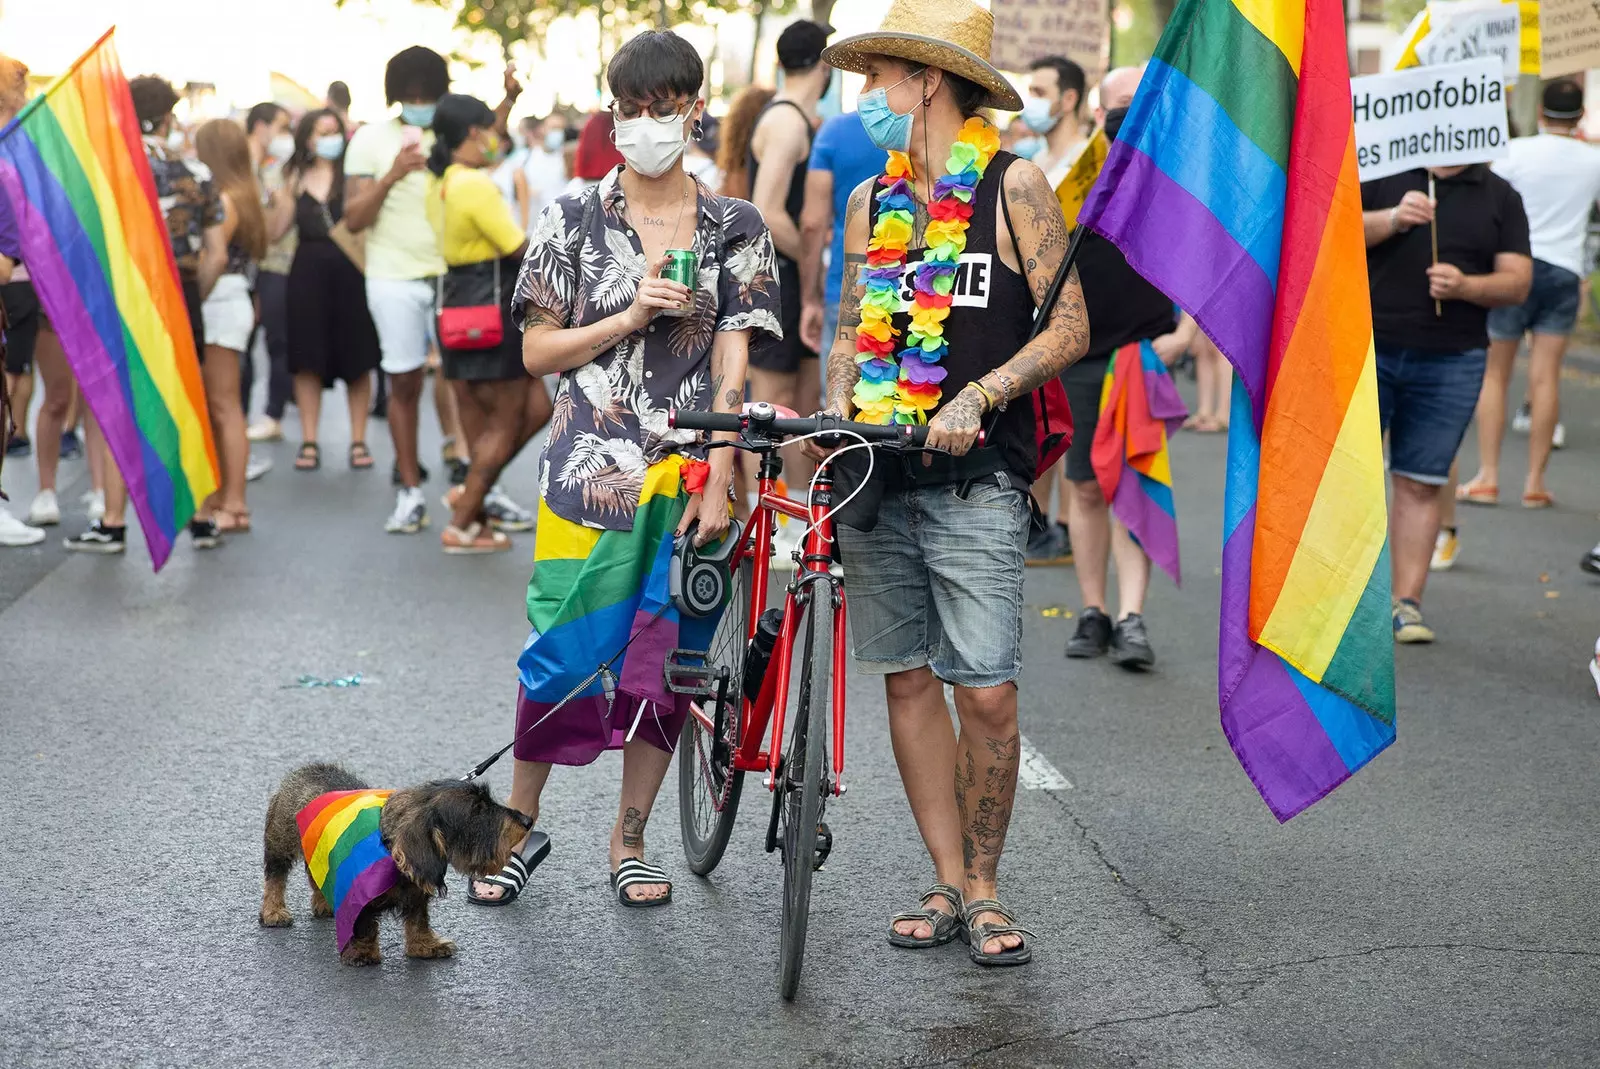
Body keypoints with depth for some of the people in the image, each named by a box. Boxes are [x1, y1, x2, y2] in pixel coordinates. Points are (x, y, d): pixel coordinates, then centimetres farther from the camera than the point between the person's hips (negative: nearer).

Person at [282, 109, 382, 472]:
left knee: (357, 358, 2)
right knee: (307, 359, 4)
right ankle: (309, 441, 11)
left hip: (350, 269, -3)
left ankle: (358, 440, 11)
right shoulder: (296, 178, 10)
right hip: (309, 271, 3)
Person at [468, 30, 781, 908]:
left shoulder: (735, 230, 6)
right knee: (564, 655, -2)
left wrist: (718, 481, -9)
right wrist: (631, 317, -10)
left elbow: (732, 364, 0)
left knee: (665, 662, 5)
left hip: (687, 475, 1)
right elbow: (537, 352, 4)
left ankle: (628, 842, 19)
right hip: (592, 471, -1)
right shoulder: (573, 220, 5)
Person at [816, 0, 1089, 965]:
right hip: (876, 475, 5)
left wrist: (978, 396, -16)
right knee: (907, 678, 6)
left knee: (986, 693, -7)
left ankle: (984, 888, 10)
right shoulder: (871, 201, 14)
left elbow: (1071, 326, -5)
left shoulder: (1013, 186, -2)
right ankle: (950, 885, 15)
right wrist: (839, 408, 1)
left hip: (975, 480, -5)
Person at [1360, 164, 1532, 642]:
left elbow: (1518, 281, 4)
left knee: (1420, 485, 3)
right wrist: (1392, 219, -19)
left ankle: (1407, 603, 9)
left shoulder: (1501, 197, 9)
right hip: (1367, 347, -1)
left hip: (1451, 364, 1)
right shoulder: (1382, 174, 5)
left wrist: (1466, 286, -15)